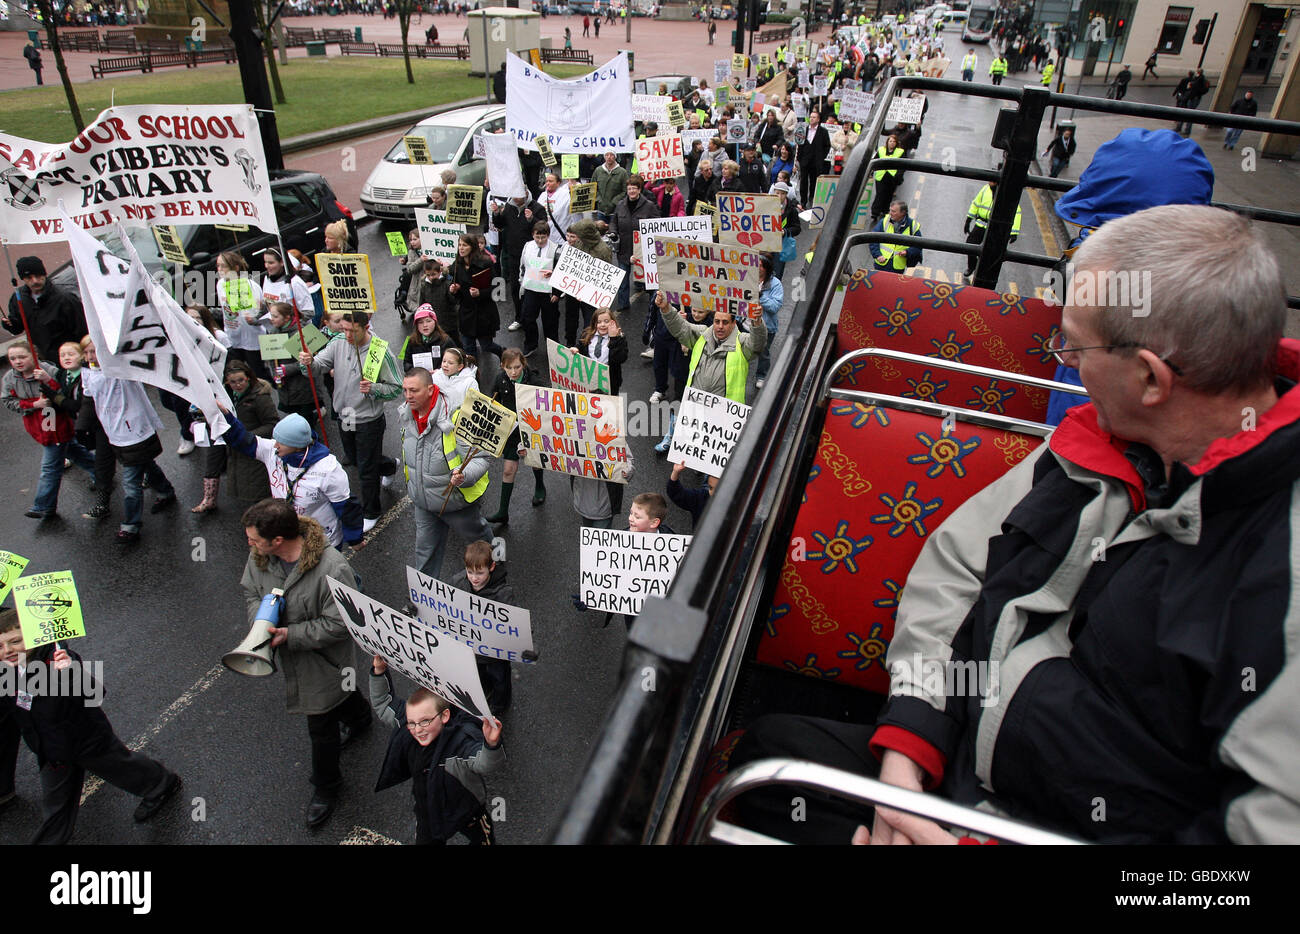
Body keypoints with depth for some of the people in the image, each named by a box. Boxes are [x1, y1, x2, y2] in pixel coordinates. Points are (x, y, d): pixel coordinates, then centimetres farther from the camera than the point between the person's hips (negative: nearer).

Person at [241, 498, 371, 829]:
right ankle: (359, 718, 66)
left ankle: (326, 788, 36)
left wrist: (289, 635, -31)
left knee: (321, 727, 10)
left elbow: (338, 625, -28)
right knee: (338, 693, 32)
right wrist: (259, 621, -17)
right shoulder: (260, 556, -16)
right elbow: (250, 590, 3)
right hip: (288, 652, 7)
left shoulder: (332, 570, -37)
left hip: (321, 658, -7)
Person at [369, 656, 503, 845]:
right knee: (425, 840, 30)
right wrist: (379, 673, -18)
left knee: (483, 840, 24)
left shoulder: (460, 742, -41)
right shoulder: (406, 729, -21)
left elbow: (485, 764, -58)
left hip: (467, 811, -4)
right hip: (427, 812, 4)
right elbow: (382, 704, -5)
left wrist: (491, 744, -80)